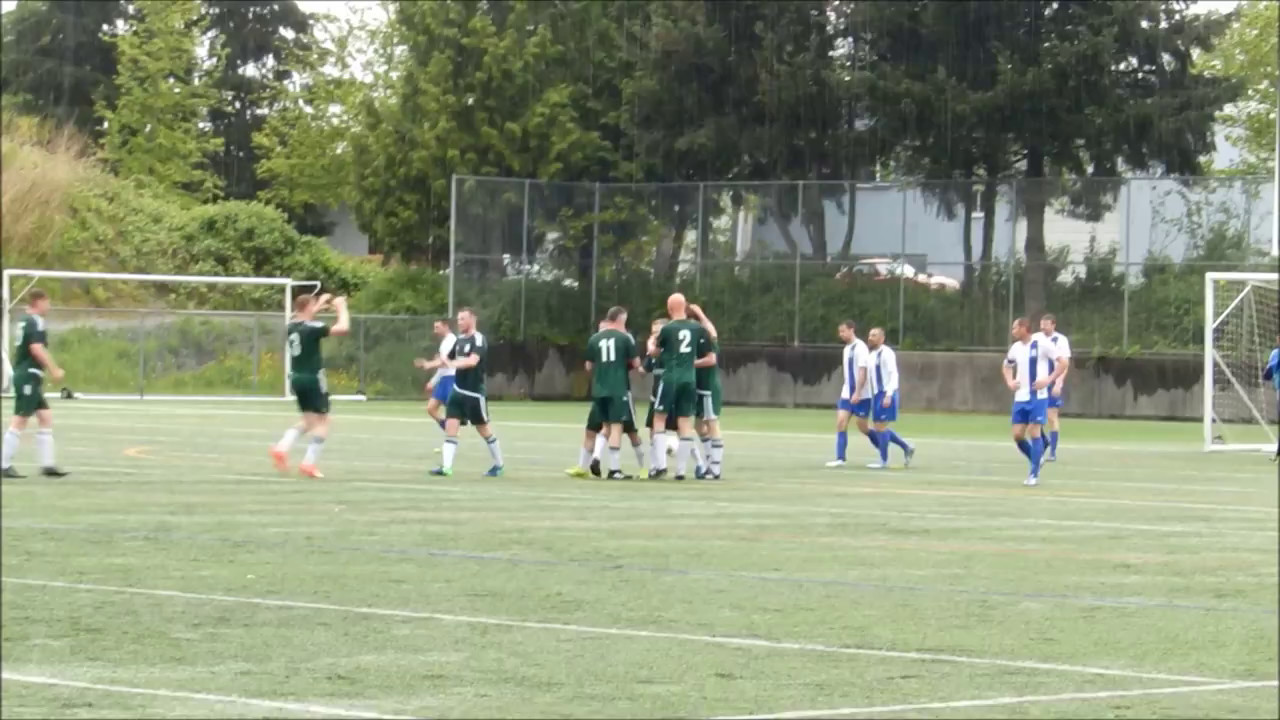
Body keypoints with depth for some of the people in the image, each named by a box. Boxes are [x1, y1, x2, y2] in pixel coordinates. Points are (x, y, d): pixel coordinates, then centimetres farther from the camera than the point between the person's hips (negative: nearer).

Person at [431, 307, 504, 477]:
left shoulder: (478, 339, -14)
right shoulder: (460, 339, 9)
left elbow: (473, 361, -31)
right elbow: (449, 359, 22)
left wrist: (453, 363, -42)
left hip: (474, 393, -7)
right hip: (458, 391, 7)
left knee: (483, 429, 7)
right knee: (450, 428, -7)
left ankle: (499, 465, 25)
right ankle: (446, 467, -14)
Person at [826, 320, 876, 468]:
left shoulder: (860, 347, -14)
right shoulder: (846, 349, 12)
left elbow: (862, 372, -20)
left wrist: (857, 393, -25)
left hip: (861, 395, -7)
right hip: (847, 394, 7)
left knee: (862, 427, 1)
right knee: (841, 422, -6)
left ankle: (883, 449, 23)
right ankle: (840, 458, -9)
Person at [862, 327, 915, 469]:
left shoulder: (886, 353, -12)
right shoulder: (870, 355, 15)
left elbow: (893, 375, -18)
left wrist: (888, 395, -25)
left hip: (886, 395, -9)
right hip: (876, 394, 9)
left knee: (880, 426, -7)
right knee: (879, 427, 10)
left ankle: (884, 461, 2)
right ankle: (907, 447, 22)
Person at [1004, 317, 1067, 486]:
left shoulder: (1042, 344, -10)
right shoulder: (1015, 348, 8)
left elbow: (1063, 364, -8)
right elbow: (1007, 366, 28)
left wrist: (1048, 380, -17)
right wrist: (1010, 382, 8)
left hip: (1038, 397, -6)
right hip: (1020, 398, 6)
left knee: (1033, 432, -10)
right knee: (1017, 435, 0)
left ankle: (1034, 474, -2)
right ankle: (1037, 460, 25)